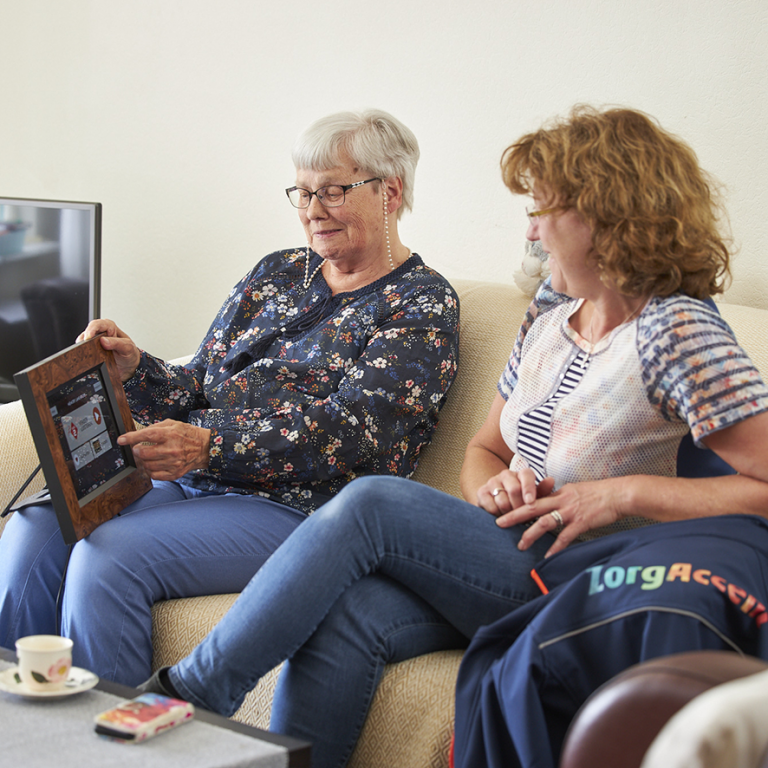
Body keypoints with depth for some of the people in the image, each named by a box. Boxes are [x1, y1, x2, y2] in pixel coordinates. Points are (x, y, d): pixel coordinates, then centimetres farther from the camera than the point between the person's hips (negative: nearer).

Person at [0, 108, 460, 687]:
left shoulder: (424, 303, -2)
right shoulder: (277, 274, 20)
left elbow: (350, 430, -16)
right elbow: (201, 384, 18)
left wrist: (209, 445, -29)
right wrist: (135, 368, -6)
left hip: (295, 506, -6)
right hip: (188, 481, 7)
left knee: (108, 556, -28)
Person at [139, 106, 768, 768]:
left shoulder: (678, 330, -11)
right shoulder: (550, 316, 14)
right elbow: (484, 449, 21)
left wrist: (627, 492, -20)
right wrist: (497, 484, -3)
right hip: (511, 559, 7)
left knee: (371, 502, -23)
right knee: (340, 618, -24)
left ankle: (190, 692, -13)